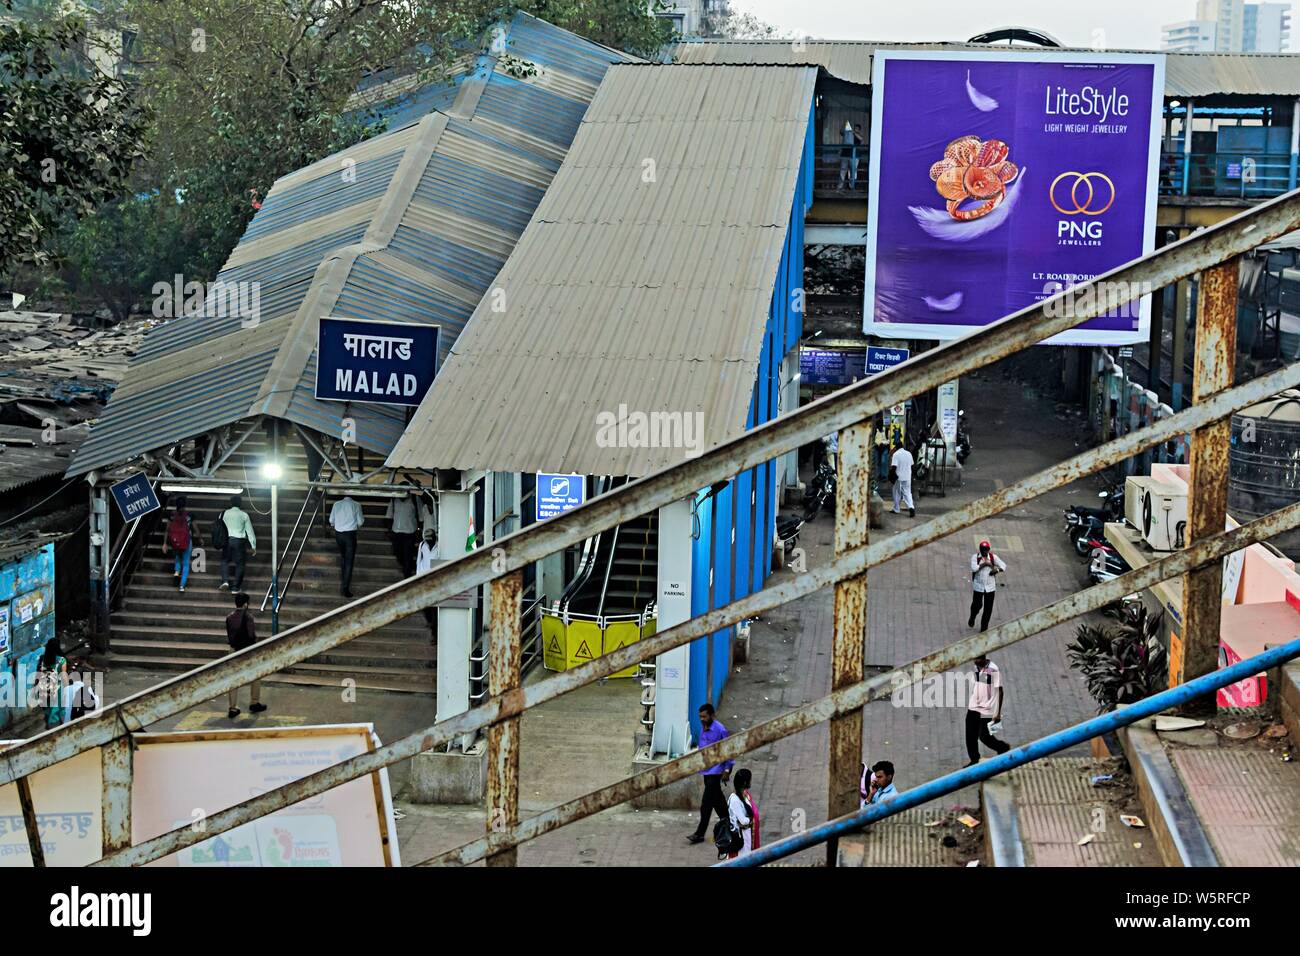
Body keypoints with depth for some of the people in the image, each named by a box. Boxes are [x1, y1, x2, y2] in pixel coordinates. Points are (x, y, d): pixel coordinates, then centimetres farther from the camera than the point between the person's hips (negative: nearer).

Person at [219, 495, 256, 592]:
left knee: (225, 561, 15)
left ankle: (225, 581, -7)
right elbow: (249, 530, 0)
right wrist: (253, 546, 2)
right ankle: (235, 586, 5)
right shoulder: (244, 515, 0)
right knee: (239, 563, 8)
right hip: (240, 541, -1)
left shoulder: (224, 513, 3)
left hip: (227, 540, 1)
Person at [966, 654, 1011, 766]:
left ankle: (1003, 747, 24)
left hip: (987, 709, -6)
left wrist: (998, 713, -15)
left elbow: (999, 691, -14)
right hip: (973, 708, 6)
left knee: (984, 736, -2)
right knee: (970, 735, 5)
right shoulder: (976, 667, 4)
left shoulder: (993, 670, -17)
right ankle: (974, 760, 20)